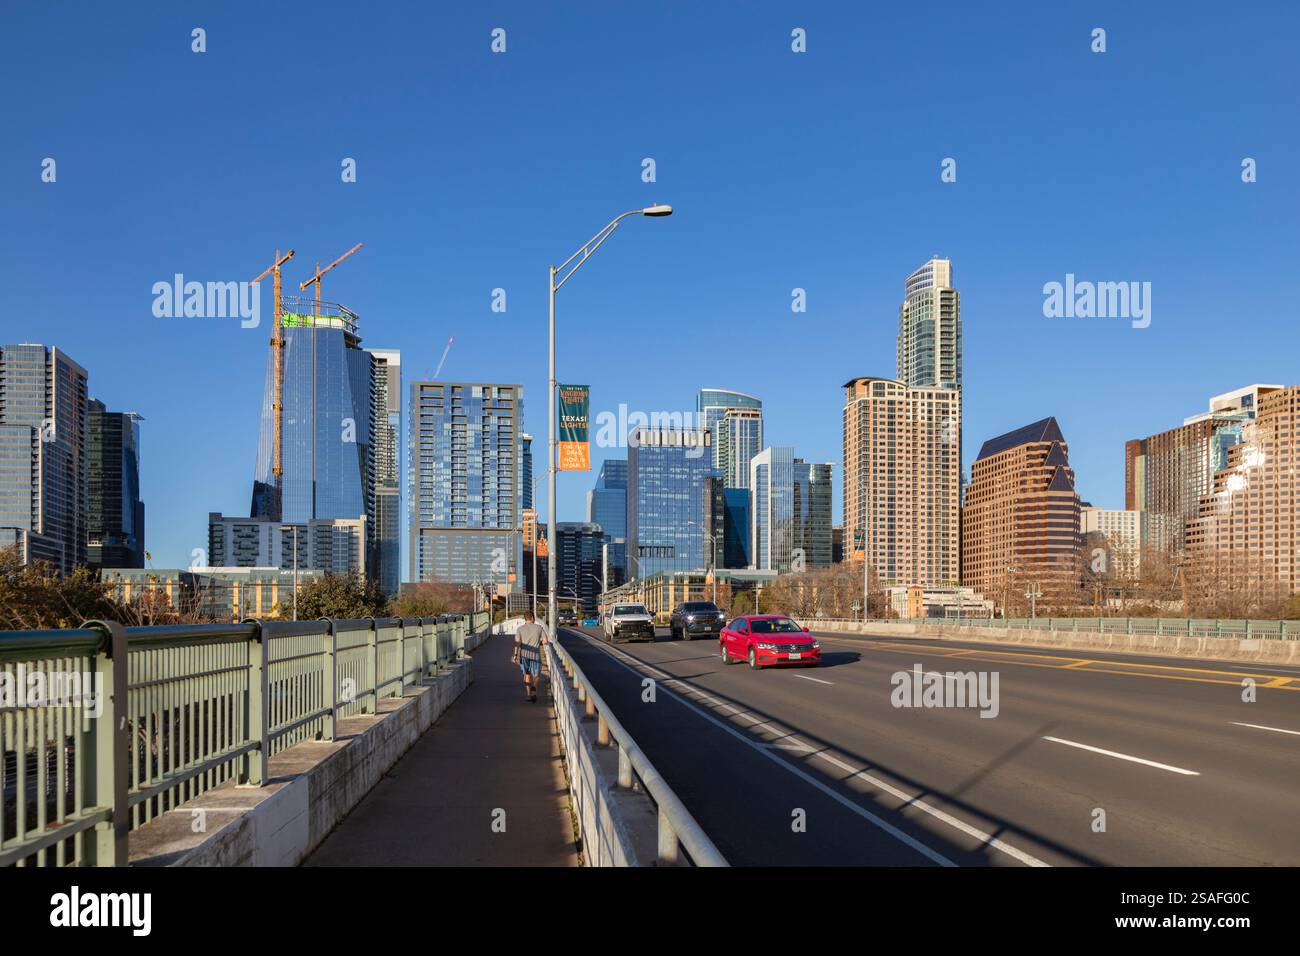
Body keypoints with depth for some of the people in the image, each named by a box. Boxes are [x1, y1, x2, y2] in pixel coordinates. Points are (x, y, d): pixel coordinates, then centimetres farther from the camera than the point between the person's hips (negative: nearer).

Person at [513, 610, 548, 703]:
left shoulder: (520, 629, -1)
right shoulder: (539, 628, -1)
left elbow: (517, 643, -8)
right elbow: (545, 641, -2)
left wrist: (515, 655, -5)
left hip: (524, 654, 1)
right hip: (535, 655, -1)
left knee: (527, 674, 18)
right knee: (536, 676, 13)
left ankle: (529, 695, 14)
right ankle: (534, 687, -16)